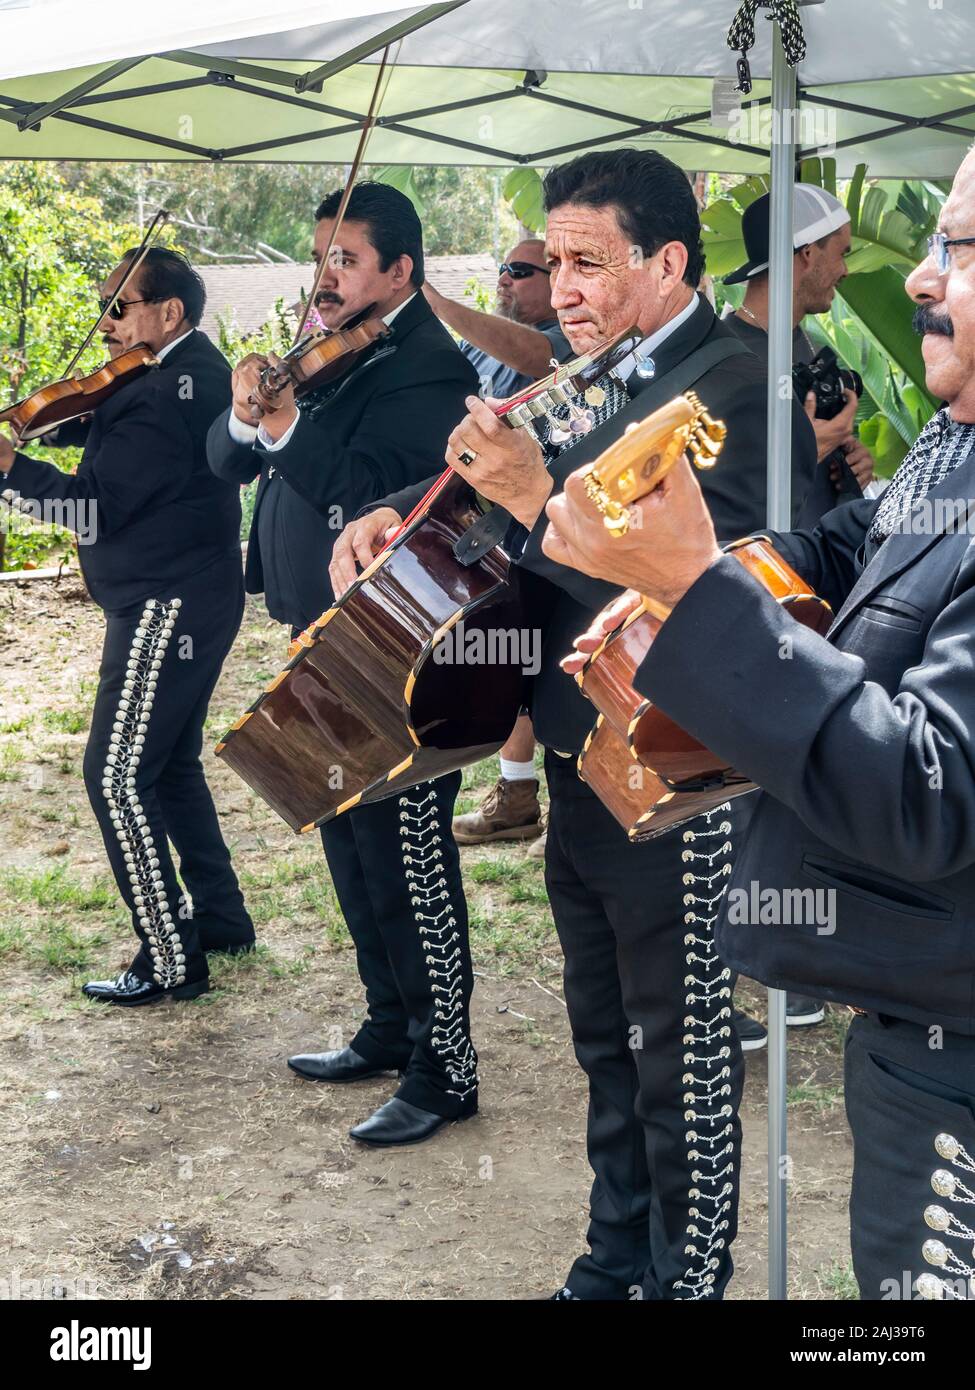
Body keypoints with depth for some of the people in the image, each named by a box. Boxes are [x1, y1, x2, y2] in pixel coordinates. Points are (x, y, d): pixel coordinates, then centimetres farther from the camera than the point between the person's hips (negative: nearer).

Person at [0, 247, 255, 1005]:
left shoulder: (167, 396, -21)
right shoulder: (193, 371, 12)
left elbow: (94, 504, -24)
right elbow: (103, 429, 10)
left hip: (167, 607, -11)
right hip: (196, 599, 11)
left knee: (118, 776, -6)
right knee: (170, 764, 21)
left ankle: (172, 962, -1)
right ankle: (221, 919, 32)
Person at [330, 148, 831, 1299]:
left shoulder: (736, 391, -16)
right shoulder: (600, 387, 11)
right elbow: (490, 478, 19)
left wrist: (541, 501, -34)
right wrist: (391, 515, 0)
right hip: (580, 773, 9)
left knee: (681, 1058, 5)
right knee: (608, 1048, 21)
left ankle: (688, 1278, 22)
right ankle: (616, 1262, 37)